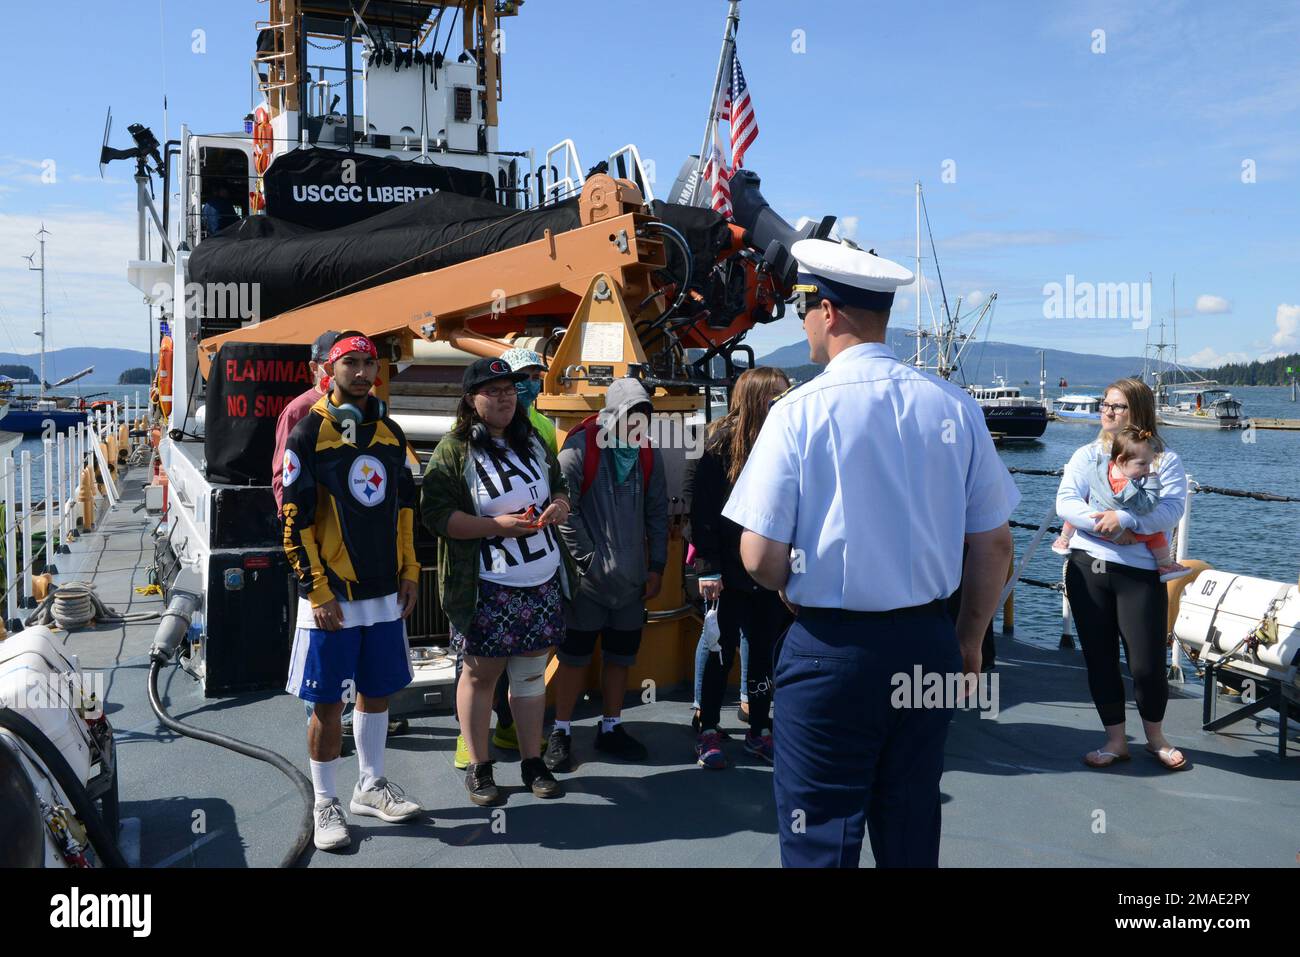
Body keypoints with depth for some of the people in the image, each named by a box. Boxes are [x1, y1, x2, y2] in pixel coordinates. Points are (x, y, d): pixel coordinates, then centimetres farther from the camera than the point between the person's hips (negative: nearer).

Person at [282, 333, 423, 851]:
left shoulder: (390, 432, 9)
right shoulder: (309, 433, -9)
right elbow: (294, 520, -10)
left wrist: (409, 570, 10)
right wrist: (317, 591, -13)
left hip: (384, 592, 6)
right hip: (332, 595, -5)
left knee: (377, 691, 15)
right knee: (328, 702, 4)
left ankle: (370, 786, 33)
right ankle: (325, 804, 20)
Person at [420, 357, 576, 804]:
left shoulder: (532, 440, 11)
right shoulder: (454, 449, -8)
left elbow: (559, 483, 23)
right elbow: (435, 513, -14)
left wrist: (559, 504, -1)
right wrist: (497, 525, -20)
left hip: (543, 582, 5)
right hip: (487, 587, -5)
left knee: (531, 672, 11)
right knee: (480, 672, 4)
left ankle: (533, 762, 23)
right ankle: (478, 767, 19)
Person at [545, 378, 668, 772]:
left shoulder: (648, 455, 6)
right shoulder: (580, 448, -11)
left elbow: (657, 515, 11)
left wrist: (656, 568, 8)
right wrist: (590, 560, -11)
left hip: (632, 580, 5)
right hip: (588, 580, -5)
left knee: (620, 657, 14)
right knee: (574, 658, 5)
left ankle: (611, 728, 29)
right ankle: (561, 732, 18)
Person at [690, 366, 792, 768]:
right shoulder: (722, 445, -8)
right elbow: (703, 512, -9)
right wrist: (708, 567, -13)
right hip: (729, 571, -4)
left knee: (766, 650, 11)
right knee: (722, 649, 6)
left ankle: (758, 731, 25)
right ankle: (708, 731, 20)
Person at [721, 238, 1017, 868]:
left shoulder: (800, 412, -13)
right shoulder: (954, 407, -1)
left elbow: (761, 559, -14)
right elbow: (994, 544, 4)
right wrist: (969, 642, 17)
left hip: (830, 650, -4)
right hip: (928, 644, 5)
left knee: (820, 839, 8)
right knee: (912, 831, 20)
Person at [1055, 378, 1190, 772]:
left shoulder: (1164, 460, 3)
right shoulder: (1087, 455, 9)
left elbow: (1172, 508, -11)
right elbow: (1065, 502, -4)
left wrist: (1125, 520, -24)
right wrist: (1104, 526, -18)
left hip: (1141, 573, -2)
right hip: (1088, 566, 3)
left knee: (1147, 664, -2)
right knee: (1099, 659, 8)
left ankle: (1155, 737, 24)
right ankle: (1115, 740, 23)